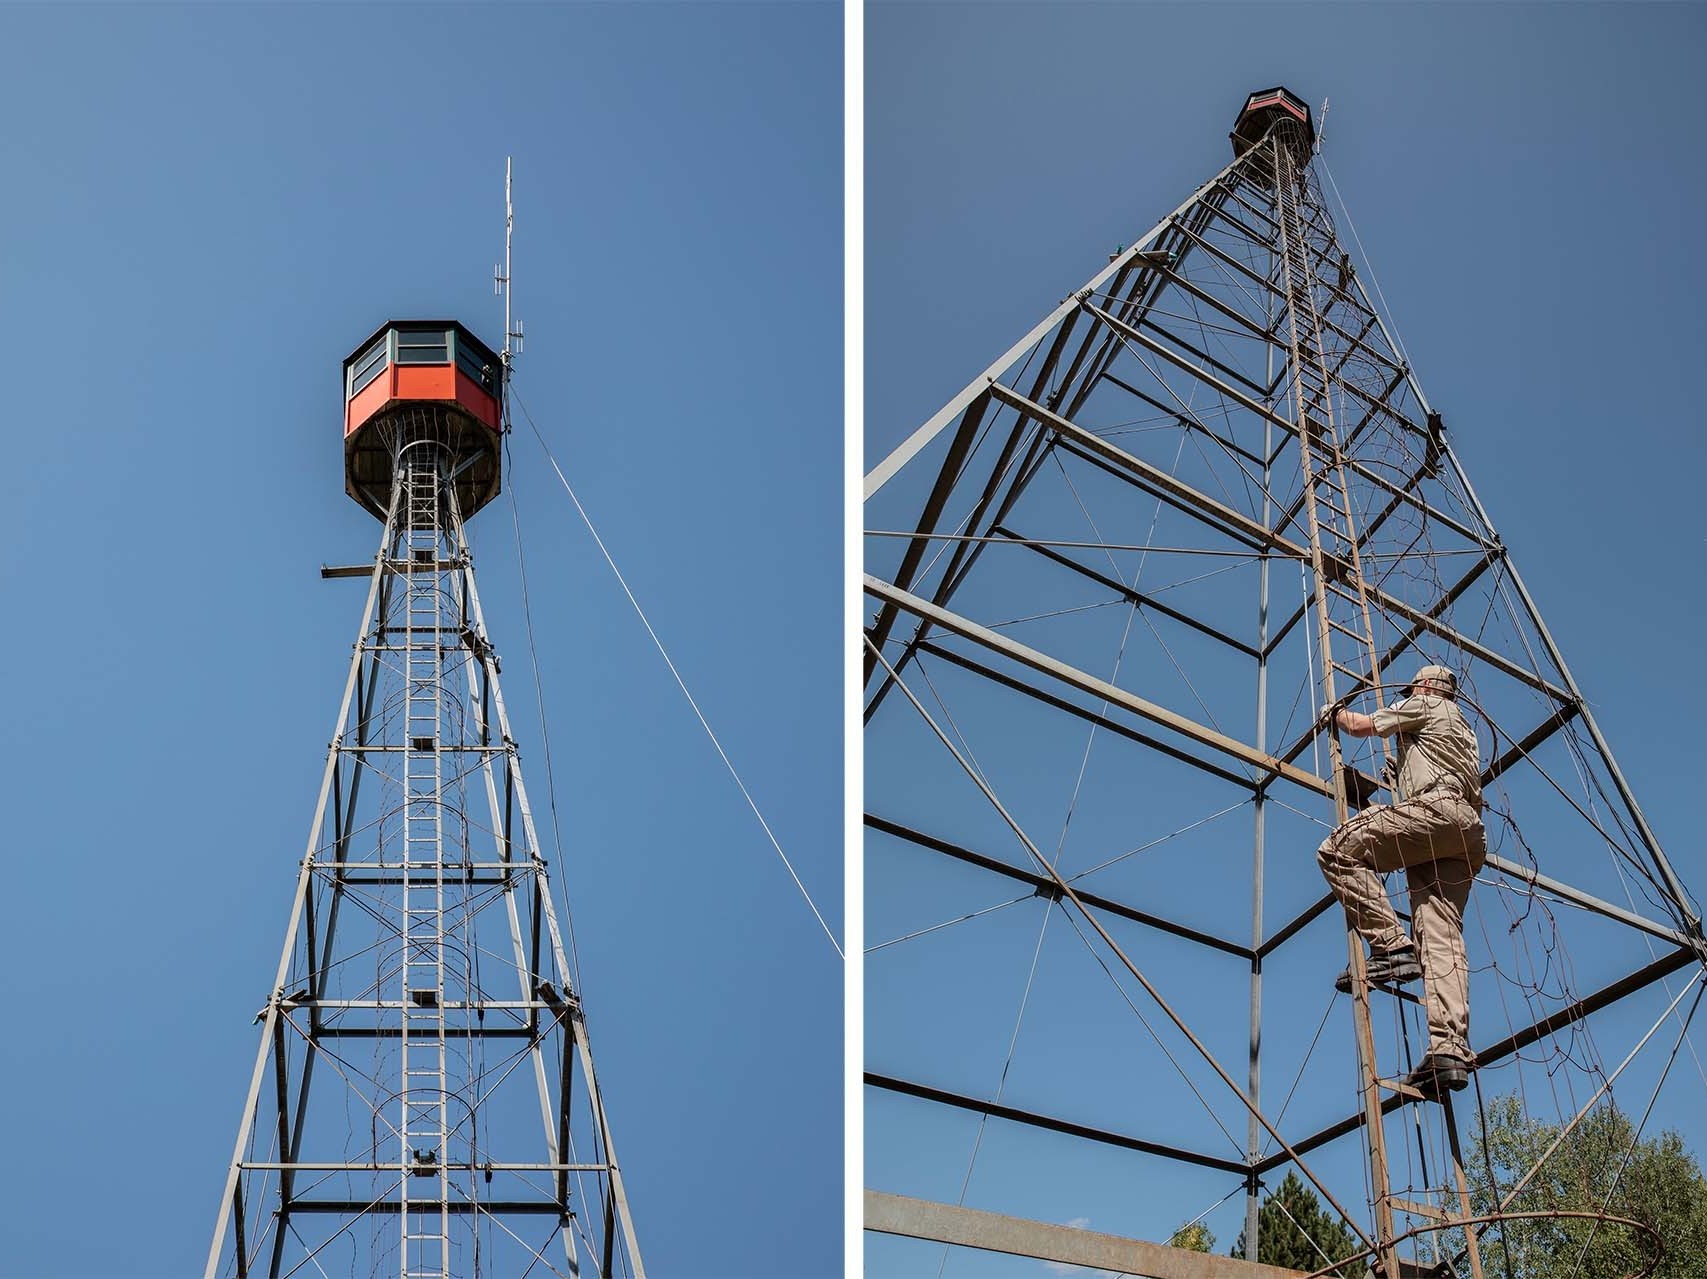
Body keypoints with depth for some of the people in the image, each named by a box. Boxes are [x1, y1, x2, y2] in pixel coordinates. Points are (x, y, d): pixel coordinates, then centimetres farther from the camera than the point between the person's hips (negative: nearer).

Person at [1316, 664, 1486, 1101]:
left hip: (1436, 807, -8)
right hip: (1468, 836, 8)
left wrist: (1337, 713, 36)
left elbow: (1362, 725, 14)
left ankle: (1391, 946, -25)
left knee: (1337, 851, -13)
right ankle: (1451, 1050, -23)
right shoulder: (1464, 728, 39)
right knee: (1443, 937, -7)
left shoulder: (1425, 705, 15)